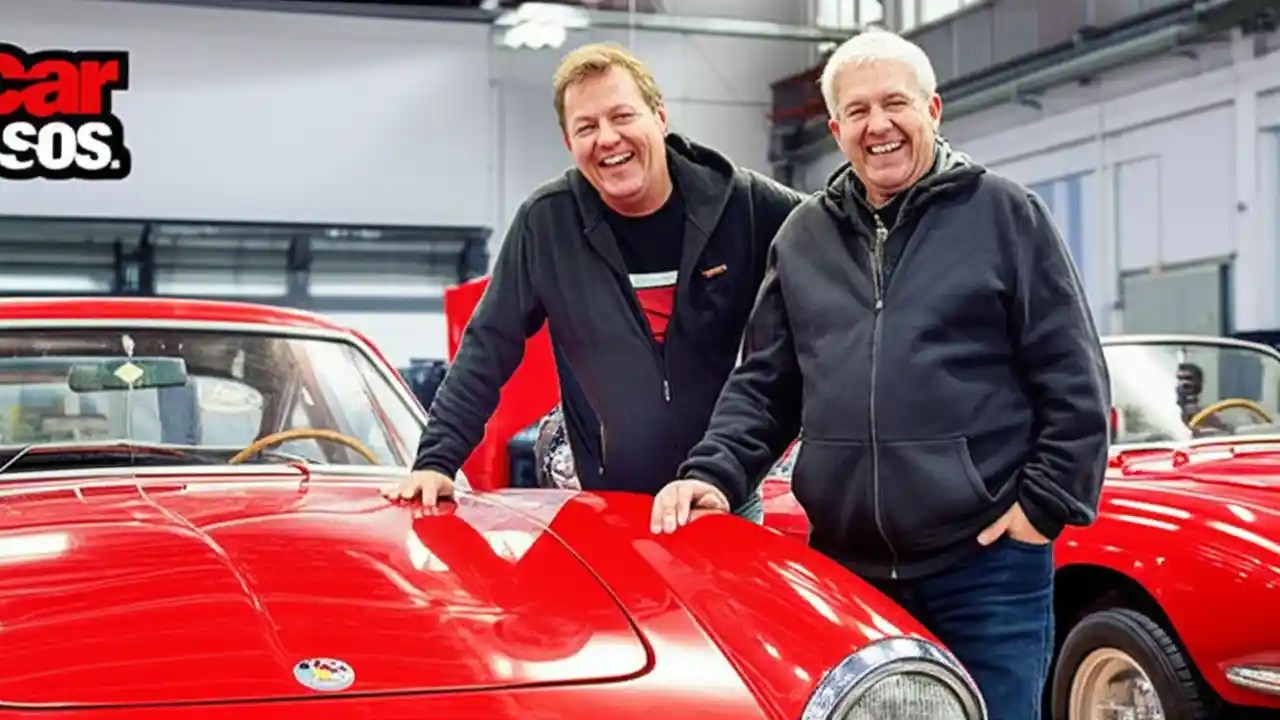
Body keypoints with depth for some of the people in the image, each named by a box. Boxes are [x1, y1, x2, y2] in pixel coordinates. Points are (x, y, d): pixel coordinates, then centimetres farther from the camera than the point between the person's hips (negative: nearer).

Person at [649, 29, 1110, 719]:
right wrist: (714, 474, -1)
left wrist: (1046, 503, -7)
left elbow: (1074, 379, -1)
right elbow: (765, 382, 14)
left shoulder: (1004, 212, 0)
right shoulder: (801, 236, 12)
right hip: (843, 569, 4)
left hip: (988, 565, -3)